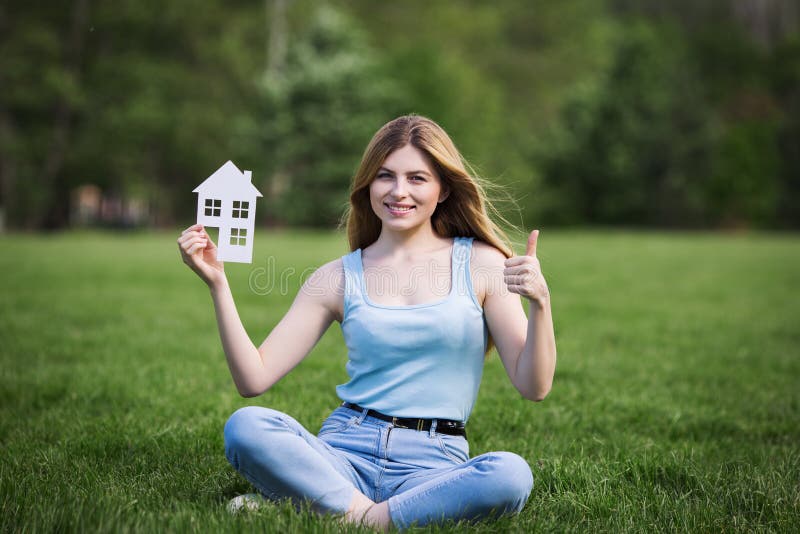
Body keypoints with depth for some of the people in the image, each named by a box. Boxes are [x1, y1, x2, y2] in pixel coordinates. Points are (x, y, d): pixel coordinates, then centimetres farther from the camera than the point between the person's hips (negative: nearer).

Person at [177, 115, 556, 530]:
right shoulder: (339, 277, 8)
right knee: (245, 426, -28)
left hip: (434, 461, 0)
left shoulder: (481, 265, 5)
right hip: (344, 451, 0)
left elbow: (534, 387, 0)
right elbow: (254, 378, 3)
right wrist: (217, 283, -5)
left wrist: (540, 303, -17)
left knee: (510, 474, -35)